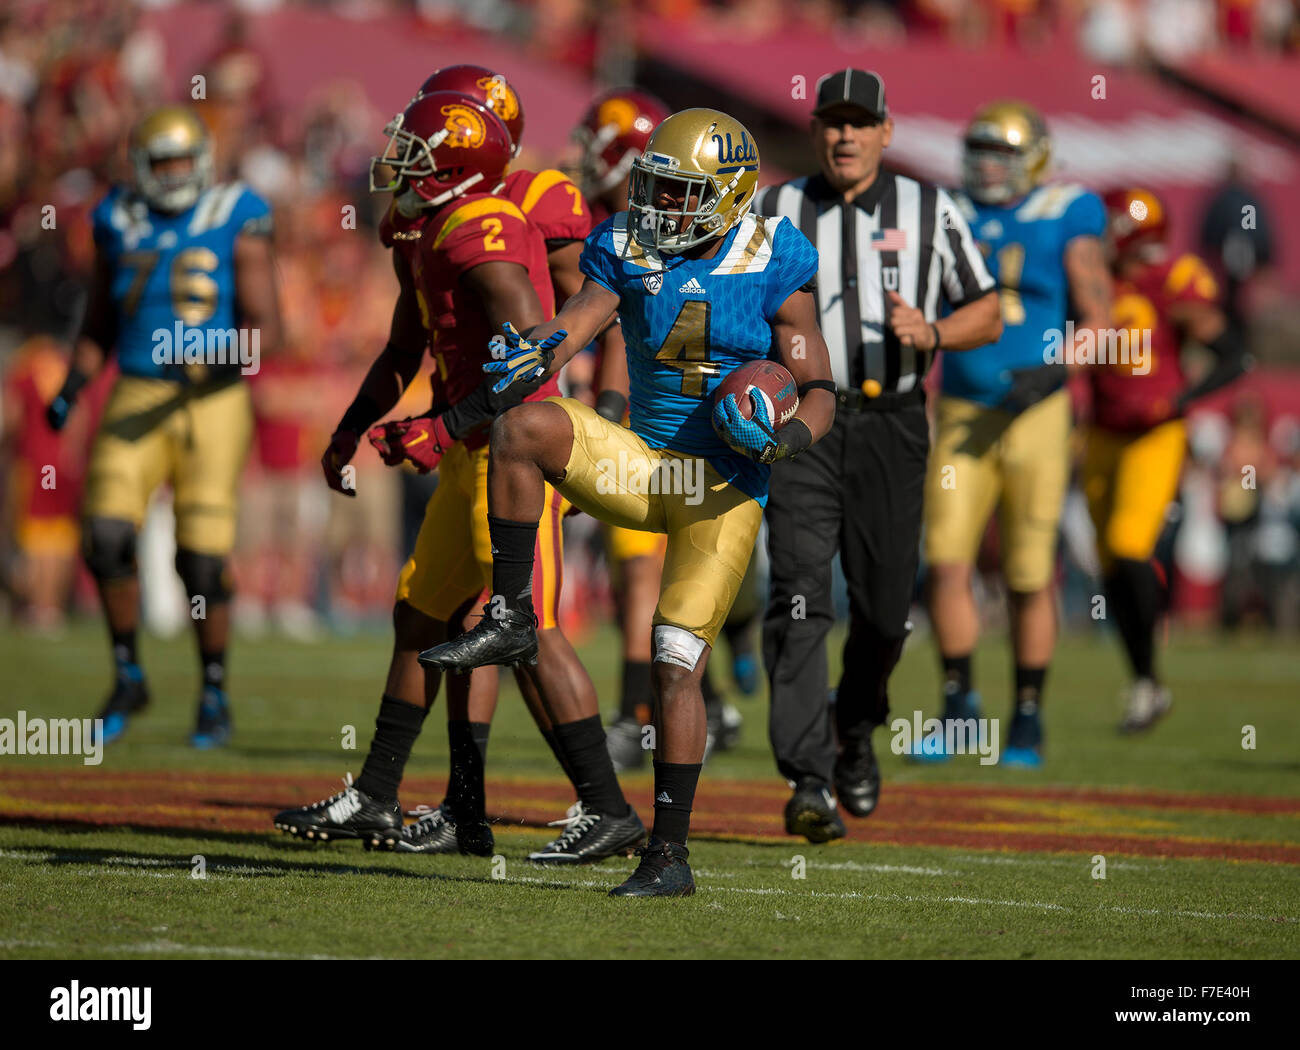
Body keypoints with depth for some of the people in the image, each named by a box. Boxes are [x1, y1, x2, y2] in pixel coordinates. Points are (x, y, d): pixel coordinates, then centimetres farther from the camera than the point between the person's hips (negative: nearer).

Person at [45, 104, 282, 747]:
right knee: (108, 537, -13)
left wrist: (225, 353, -28)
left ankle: (215, 695, 16)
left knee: (202, 559, -4)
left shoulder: (237, 225, -4)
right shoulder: (120, 227, 7)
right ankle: (128, 680, 6)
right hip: (138, 403, 3)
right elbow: (99, 327, 17)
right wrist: (71, 390, 3)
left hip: (212, 403, -3)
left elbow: (267, 329, -8)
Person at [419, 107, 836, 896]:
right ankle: (511, 619, -14)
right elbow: (583, 315, -14)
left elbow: (819, 390, -2)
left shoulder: (772, 268, -7)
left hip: (727, 491, -4)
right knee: (524, 429, -24)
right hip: (647, 466, 4)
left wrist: (788, 438, -24)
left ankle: (670, 855, 0)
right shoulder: (629, 252, 2)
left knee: (677, 667, -9)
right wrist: (540, 351, -37)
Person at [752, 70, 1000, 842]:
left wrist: (931, 333, -11)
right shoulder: (775, 211, 8)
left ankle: (856, 734, 35)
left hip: (889, 429, 1)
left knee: (885, 610, 5)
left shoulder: (930, 210, 7)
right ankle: (809, 782, -18)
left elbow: (987, 315, 8)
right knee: (800, 599, -14)